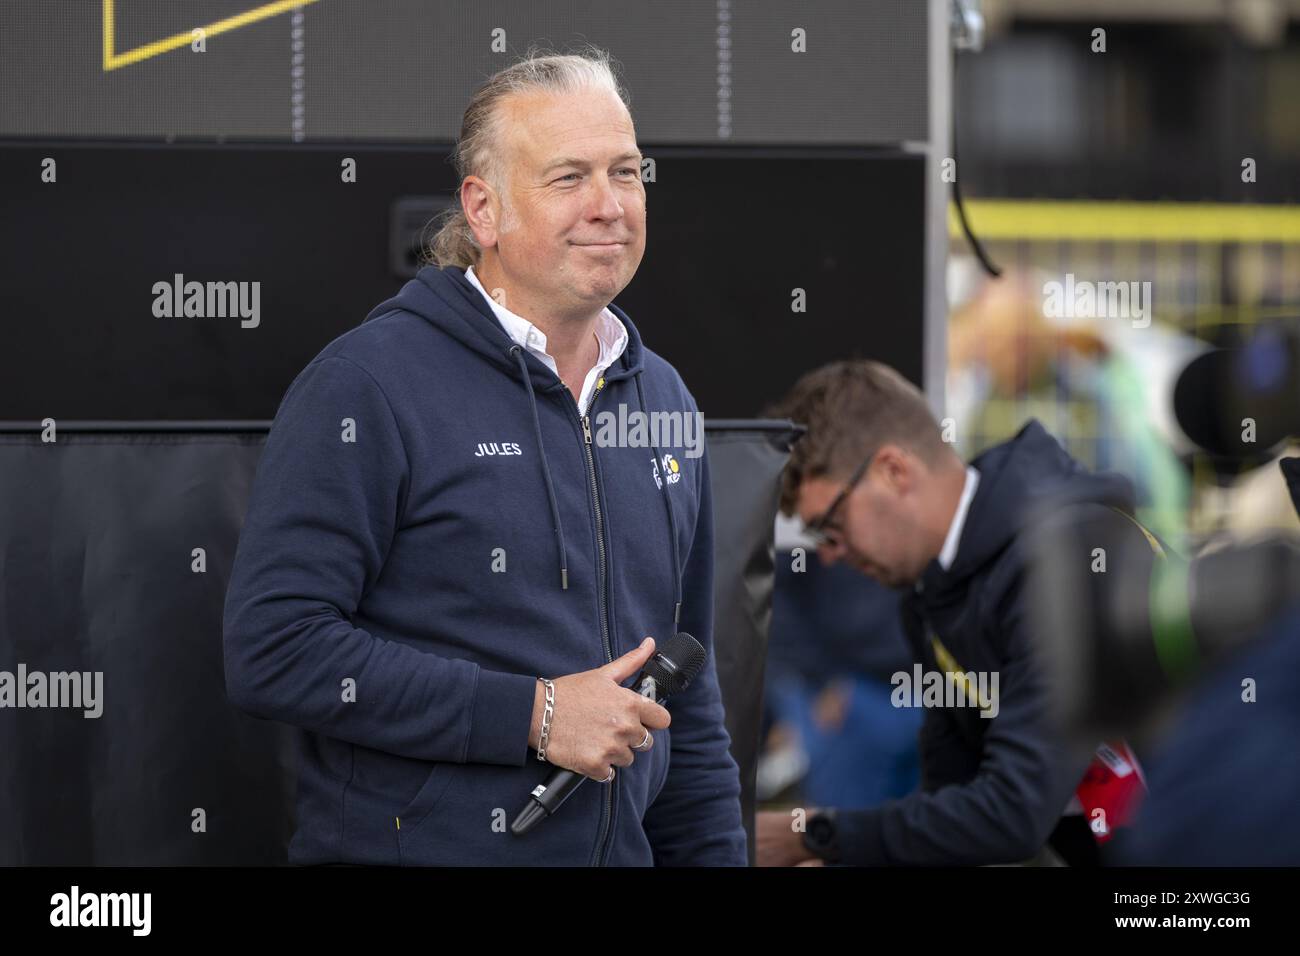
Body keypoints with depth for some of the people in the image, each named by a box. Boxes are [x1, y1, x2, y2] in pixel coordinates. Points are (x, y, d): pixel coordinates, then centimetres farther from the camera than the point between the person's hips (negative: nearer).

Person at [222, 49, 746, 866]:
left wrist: (714, 857, 8)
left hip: (622, 848, 6)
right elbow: (273, 649, -20)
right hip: (412, 845, -6)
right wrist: (534, 716, -19)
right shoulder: (368, 382, -11)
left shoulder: (664, 399, 11)